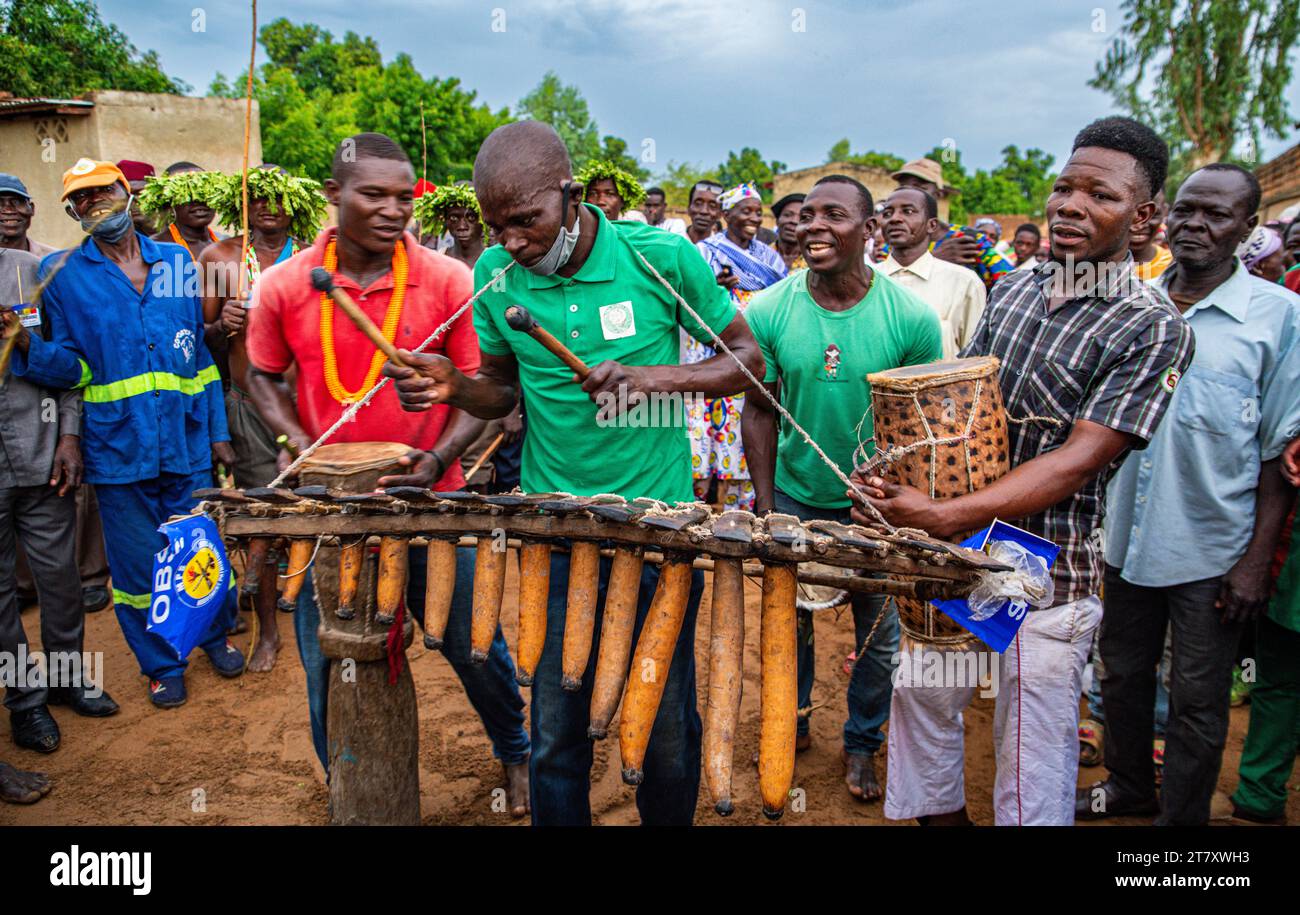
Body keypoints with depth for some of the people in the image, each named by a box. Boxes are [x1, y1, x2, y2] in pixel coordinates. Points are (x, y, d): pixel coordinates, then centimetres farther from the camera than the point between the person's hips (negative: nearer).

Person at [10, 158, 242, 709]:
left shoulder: (177, 262, 8)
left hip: (187, 442, 2)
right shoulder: (62, 274, 1)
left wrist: (218, 431, 8)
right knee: (138, 561, 8)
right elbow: (71, 368, -2)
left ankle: (214, 634, 37)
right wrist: (28, 345, -24)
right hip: (118, 448, -1)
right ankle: (161, 663, 28)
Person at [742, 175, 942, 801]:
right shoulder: (767, 312, -11)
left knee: (878, 632, 13)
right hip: (795, 497, 1)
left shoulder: (911, 317, -15)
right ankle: (792, 726, 39)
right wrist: (766, 504, -7)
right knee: (789, 620, 16)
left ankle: (862, 743, 36)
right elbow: (760, 410, -4)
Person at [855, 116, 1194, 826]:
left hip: (1048, 571, -6)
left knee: (1033, 751, 6)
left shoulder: (1154, 329, -11)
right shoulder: (1014, 290, 7)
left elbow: (1078, 459, -20)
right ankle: (940, 813, 42)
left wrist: (942, 516, -30)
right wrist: (896, 473, -6)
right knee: (921, 696, 19)